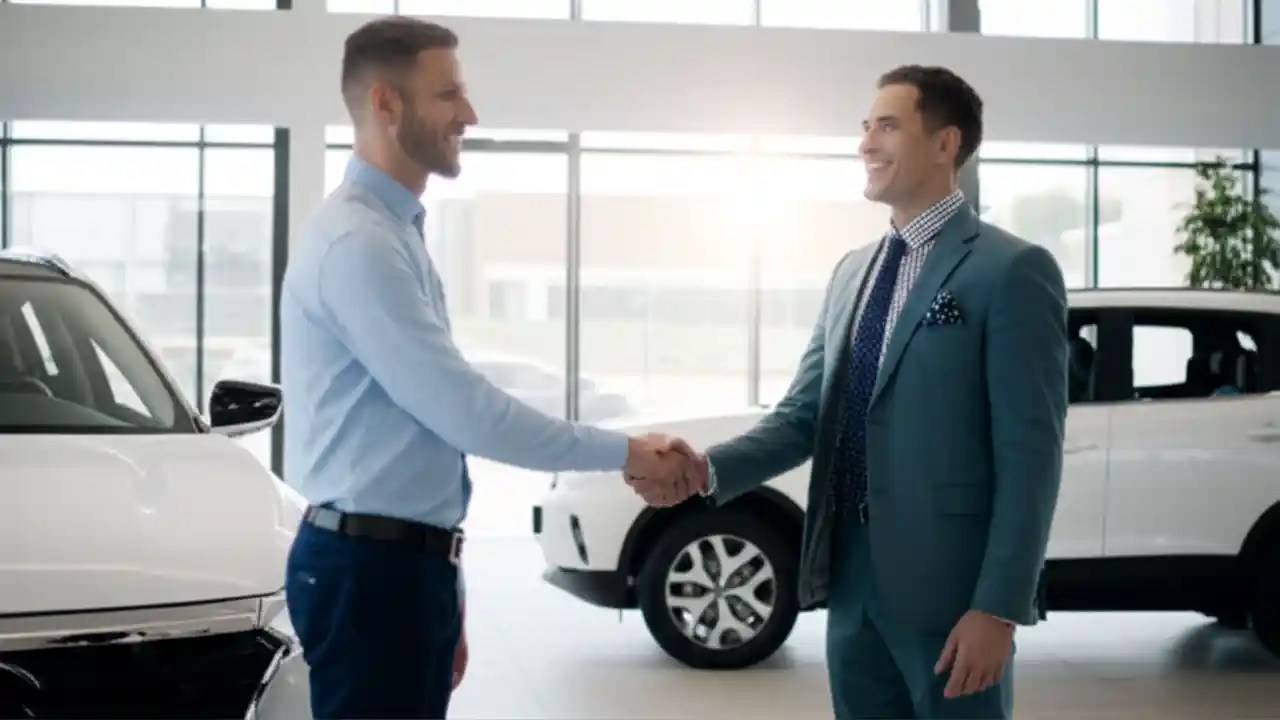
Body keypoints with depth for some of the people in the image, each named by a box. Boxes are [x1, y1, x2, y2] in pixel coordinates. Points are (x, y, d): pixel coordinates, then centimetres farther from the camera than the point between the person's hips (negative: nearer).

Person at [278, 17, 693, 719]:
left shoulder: (395, 235, 15)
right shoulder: (356, 243, -16)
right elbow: (465, 412, -20)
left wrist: (443, 588, 19)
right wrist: (623, 453, -11)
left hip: (408, 561, 9)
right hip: (368, 568, -9)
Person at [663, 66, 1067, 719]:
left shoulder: (1012, 270, -8)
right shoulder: (852, 272, 14)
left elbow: (1029, 454, -13)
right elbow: (804, 413, 10)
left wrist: (999, 608, -18)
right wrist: (710, 469, -8)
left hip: (947, 586, -6)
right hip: (850, 578, 7)